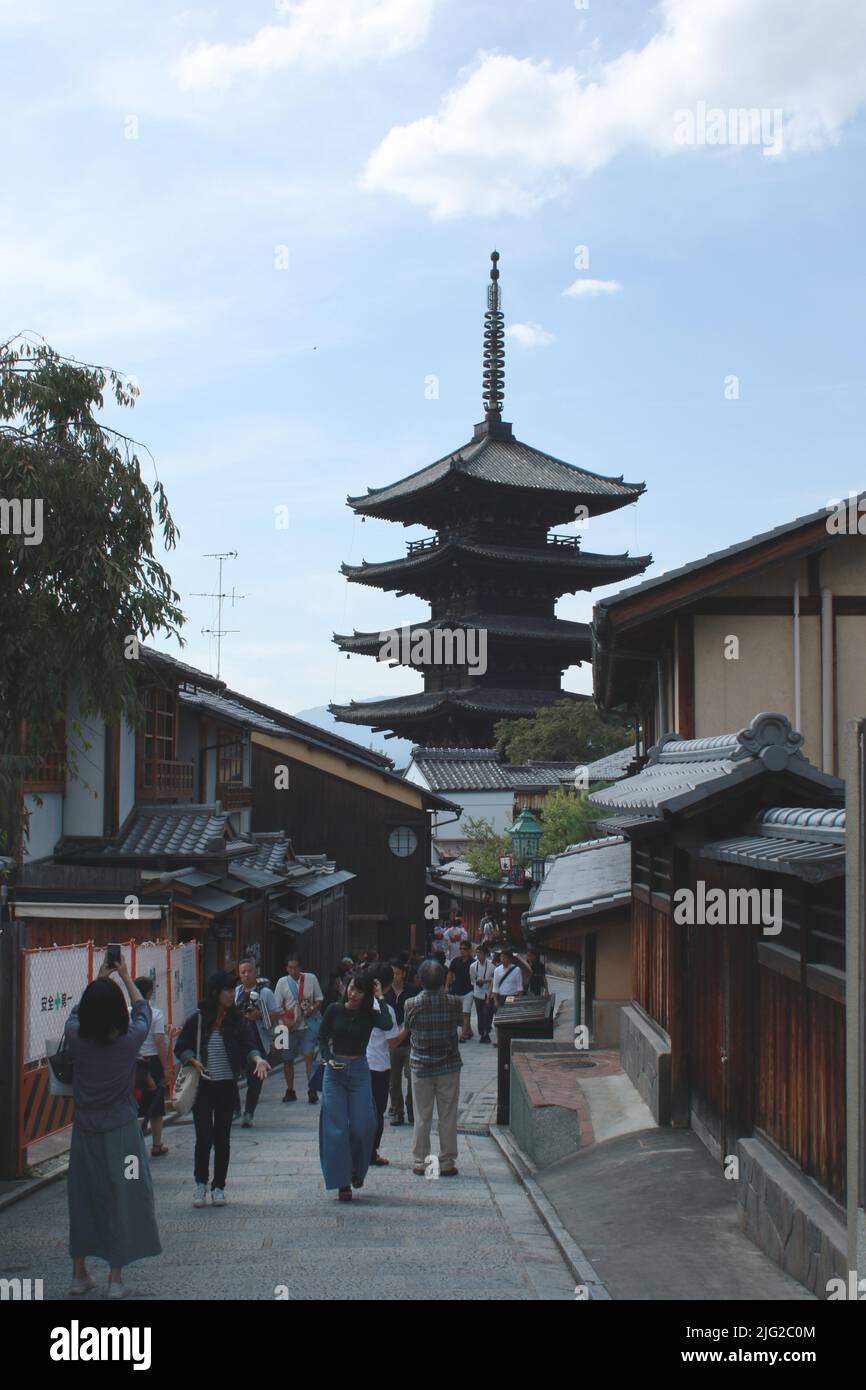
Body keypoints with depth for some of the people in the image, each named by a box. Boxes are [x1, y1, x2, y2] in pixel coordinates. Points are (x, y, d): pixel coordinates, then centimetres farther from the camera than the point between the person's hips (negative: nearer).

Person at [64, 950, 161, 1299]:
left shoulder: (75, 1038, -10)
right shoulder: (129, 1040, -14)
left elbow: (78, 1012, 14)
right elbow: (143, 1010, 8)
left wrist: (99, 979, 23)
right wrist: (125, 977, 19)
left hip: (85, 1130, 2)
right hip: (121, 1130, -2)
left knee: (82, 1197, 14)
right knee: (121, 1198, 6)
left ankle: (79, 1273, 22)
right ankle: (115, 1279, 8)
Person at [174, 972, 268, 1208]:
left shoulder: (237, 1020, 1)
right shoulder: (198, 1019, -3)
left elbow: (249, 1044, -5)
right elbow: (181, 1046, 4)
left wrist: (257, 1058, -25)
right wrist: (193, 1061, -13)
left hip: (227, 1086, 2)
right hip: (203, 1085, -2)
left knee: (222, 1138, 7)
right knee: (204, 1137, -4)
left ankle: (219, 1187, 18)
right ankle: (200, 1184, 15)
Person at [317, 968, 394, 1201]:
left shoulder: (370, 1015, -1)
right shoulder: (335, 1010, 1)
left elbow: (387, 1025, -21)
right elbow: (322, 1038, 7)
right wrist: (328, 1059, -10)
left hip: (359, 1071, 0)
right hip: (335, 1071, 0)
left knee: (363, 1126, -6)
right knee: (337, 1127, -4)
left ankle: (356, 1169, 23)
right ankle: (342, 1183, 1)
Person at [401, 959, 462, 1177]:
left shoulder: (411, 1005, -12)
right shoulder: (453, 1003, -11)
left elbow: (406, 1029, 2)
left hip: (420, 1067, 0)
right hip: (449, 1067, 0)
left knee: (422, 1117, 9)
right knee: (448, 1117, 7)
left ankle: (419, 1162, 14)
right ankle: (447, 1163, 10)